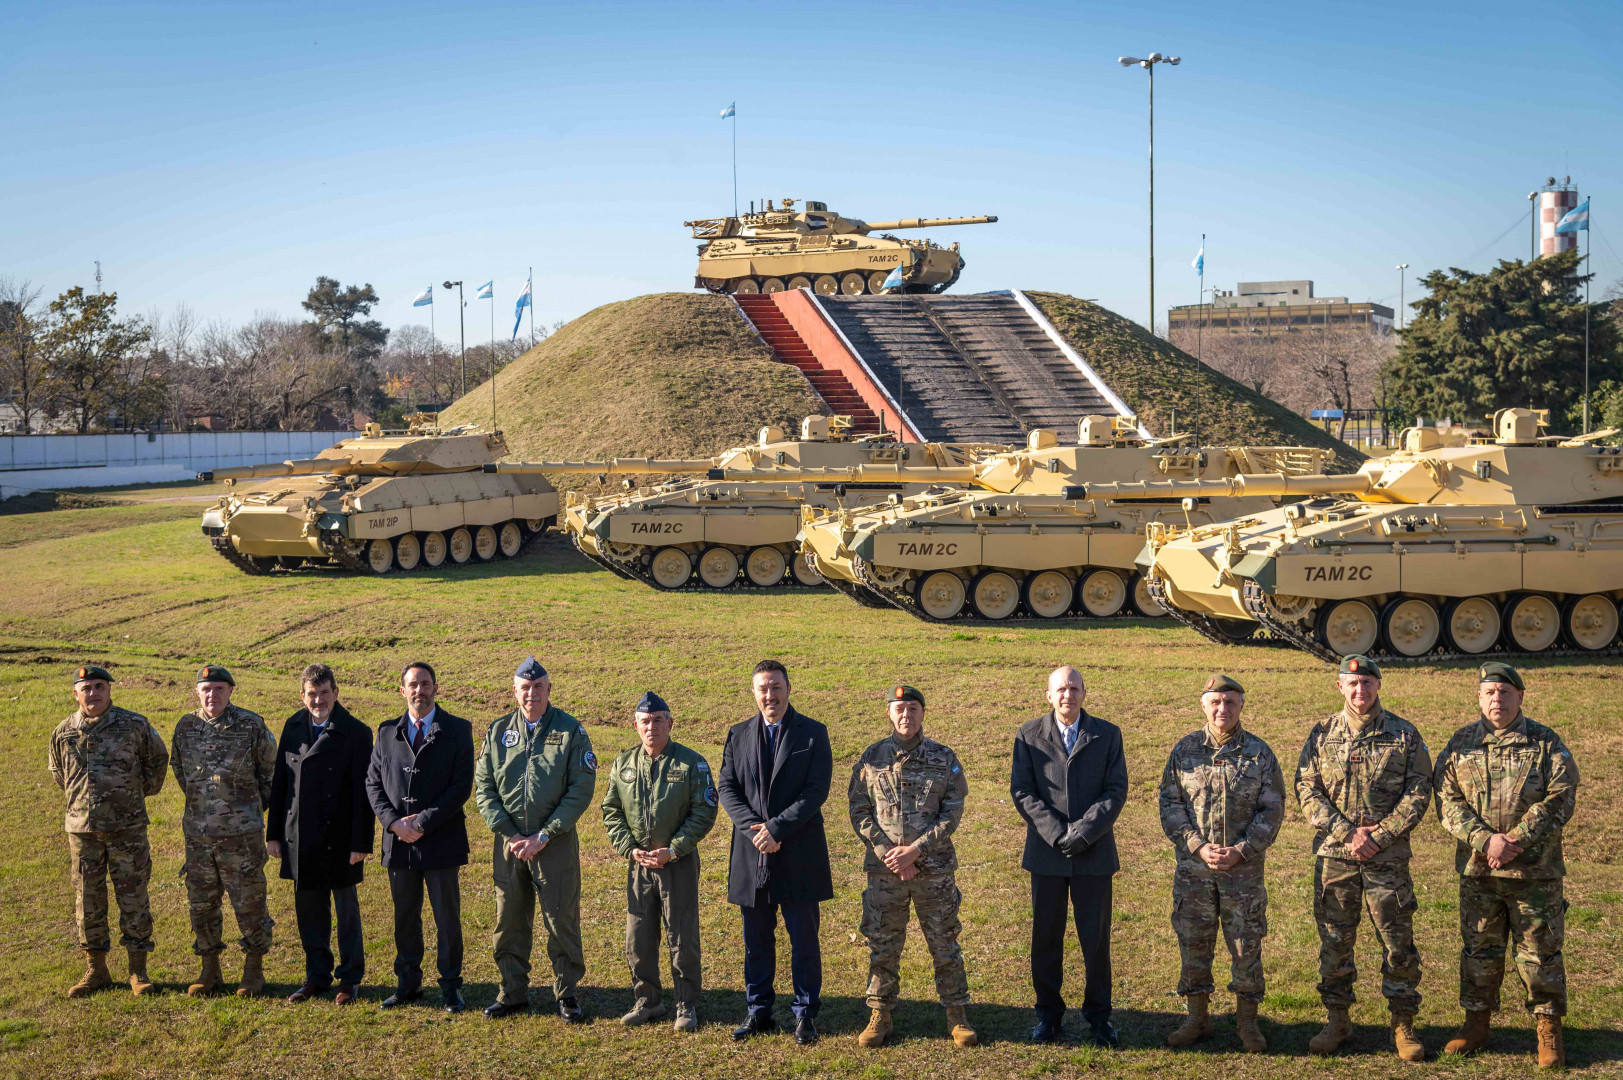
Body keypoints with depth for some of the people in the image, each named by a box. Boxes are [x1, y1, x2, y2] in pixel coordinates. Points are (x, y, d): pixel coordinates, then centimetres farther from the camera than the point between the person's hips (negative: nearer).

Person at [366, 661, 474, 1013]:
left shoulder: (457, 731, -1)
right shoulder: (387, 732, 10)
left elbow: (462, 786, -8)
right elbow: (373, 783, 8)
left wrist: (423, 822, -14)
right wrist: (394, 822, -8)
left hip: (441, 841, -3)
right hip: (399, 840, 3)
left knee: (447, 919, 2)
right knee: (405, 917, 11)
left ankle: (450, 987, 13)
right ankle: (408, 984, 22)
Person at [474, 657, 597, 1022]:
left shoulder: (570, 731, -2)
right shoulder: (498, 731, 7)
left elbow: (581, 790, -7)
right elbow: (484, 788, 5)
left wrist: (543, 836, -12)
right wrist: (509, 834, -7)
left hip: (556, 843, -3)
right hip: (509, 843, 3)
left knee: (561, 919, 0)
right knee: (509, 921, 9)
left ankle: (567, 995, 12)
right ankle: (513, 992, 21)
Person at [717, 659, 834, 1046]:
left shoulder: (813, 734, -2)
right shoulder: (738, 735, 9)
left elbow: (817, 791, -9)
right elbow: (726, 787, 3)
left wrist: (776, 828, -17)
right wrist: (753, 827, -13)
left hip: (799, 855, -3)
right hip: (752, 855, 3)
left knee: (804, 940, 4)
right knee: (756, 941, 10)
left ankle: (805, 1014, 15)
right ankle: (758, 1011, 22)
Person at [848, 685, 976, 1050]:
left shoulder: (944, 758, 1)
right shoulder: (871, 758, 3)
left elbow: (953, 812, -3)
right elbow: (859, 812, 2)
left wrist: (915, 849, -13)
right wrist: (888, 854, -9)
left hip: (934, 868, -1)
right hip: (884, 869, 1)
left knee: (945, 943, 5)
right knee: (882, 944, 6)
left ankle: (956, 1015, 16)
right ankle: (880, 1016, 17)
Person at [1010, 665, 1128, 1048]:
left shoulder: (1107, 734, 4)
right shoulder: (1029, 735, 3)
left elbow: (1116, 790, -2)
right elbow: (1021, 791, -2)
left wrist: (1083, 833, -14)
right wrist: (1056, 834, -13)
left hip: (1094, 854, 0)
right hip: (1046, 854, 0)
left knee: (1096, 937, 4)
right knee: (1046, 936, 6)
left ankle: (1099, 1016, 16)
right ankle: (1048, 1014, 18)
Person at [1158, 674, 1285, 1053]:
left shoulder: (1260, 753, 0)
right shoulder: (1184, 750, 3)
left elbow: (1272, 810, -1)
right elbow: (1169, 804, 1)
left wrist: (1241, 850, -13)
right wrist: (1199, 847, -11)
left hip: (1244, 868, -1)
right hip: (1193, 866, 1)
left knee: (1246, 945, 4)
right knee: (1193, 943, 7)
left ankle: (1247, 1021, 17)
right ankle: (1197, 1018, 20)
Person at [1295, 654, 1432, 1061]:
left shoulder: (1404, 734, 1)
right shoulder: (1321, 734, 5)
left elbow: (1418, 793, -3)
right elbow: (1307, 790, -1)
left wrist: (1378, 836, -12)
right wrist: (1347, 832, -12)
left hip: (1388, 856, -1)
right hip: (1334, 854, 2)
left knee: (1398, 942, 1)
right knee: (1334, 940, 8)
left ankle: (1403, 1024, 13)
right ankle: (1336, 1020, 20)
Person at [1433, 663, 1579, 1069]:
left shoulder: (1546, 743, 0)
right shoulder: (1460, 744, 5)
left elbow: (1560, 798, -8)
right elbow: (1448, 800, -1)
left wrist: (1516, 841, -17)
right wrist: (1486, 840, -16)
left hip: (1535, 869, -2)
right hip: (1476, 869, 2)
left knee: (1539, 951, 2)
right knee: (1479, 949, 10)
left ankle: (1549, 1032, 14)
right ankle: (1477, 1023, 23)